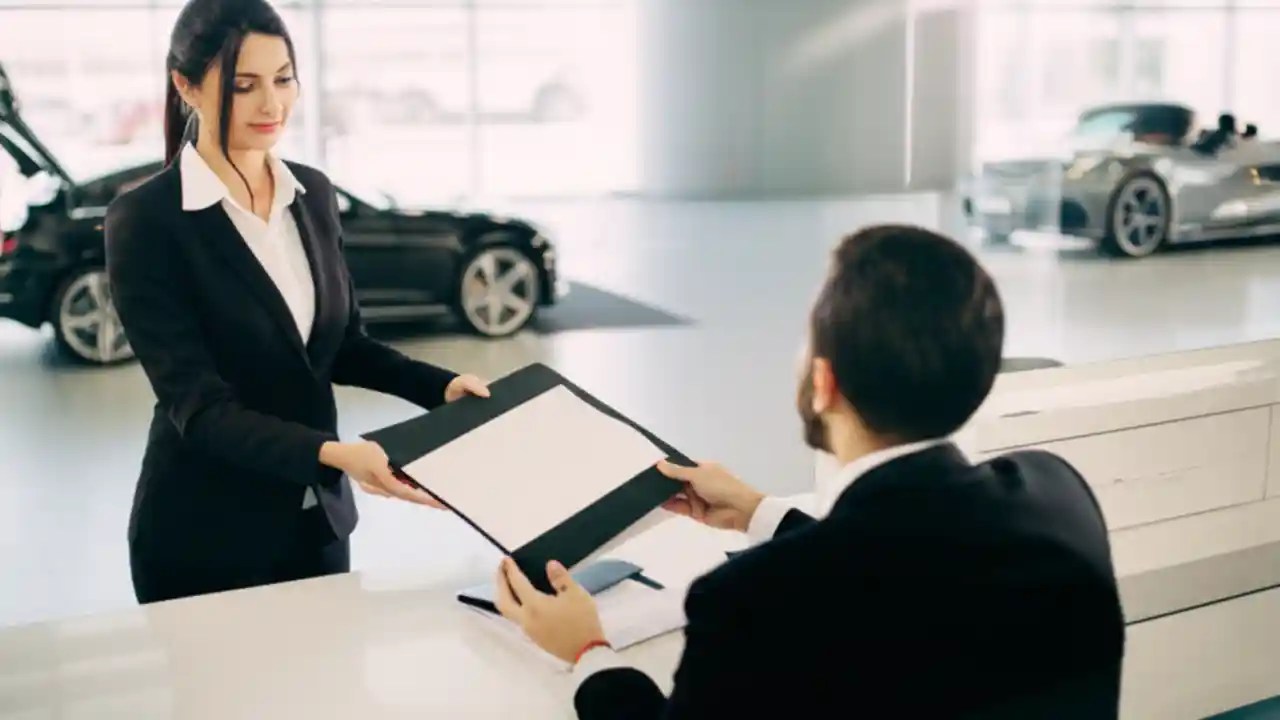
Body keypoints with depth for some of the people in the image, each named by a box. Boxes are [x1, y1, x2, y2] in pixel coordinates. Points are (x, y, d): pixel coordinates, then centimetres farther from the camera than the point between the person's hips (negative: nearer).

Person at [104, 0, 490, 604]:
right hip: (205, 536, -5)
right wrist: (332, 453, -35)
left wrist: (441, 386, -6)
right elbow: (196, 405, -21)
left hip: (317, 517, 6)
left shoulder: (312, 193, 2)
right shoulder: (145, 220, -16)